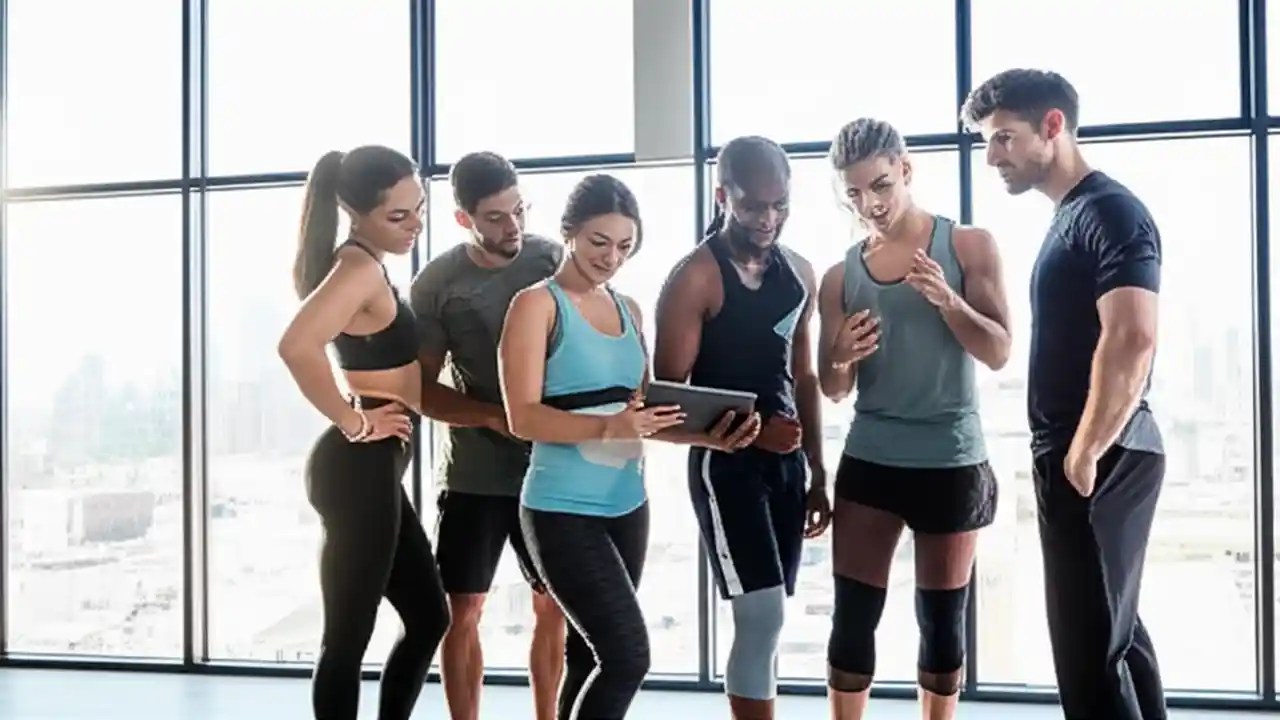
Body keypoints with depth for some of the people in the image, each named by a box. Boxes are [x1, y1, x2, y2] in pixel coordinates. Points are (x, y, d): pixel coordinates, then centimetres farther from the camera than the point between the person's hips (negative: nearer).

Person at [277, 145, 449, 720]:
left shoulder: (363, 264, 12)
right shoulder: (361, 267, -17)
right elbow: (296, 346, -34)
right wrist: (353, 422, -22)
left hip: (375, 472, 10)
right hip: (360, 470, -10)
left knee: (429, 617, 17)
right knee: (348, 638, -1)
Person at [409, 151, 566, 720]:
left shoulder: (553, 260, -3)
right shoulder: (436, 284, -7)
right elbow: (422, 390, -5)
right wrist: (496, 416, -20)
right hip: (474, 474, -1)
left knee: (555, 606, 10)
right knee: (462, 611, 3)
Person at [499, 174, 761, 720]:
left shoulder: (628, 309, 13)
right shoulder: (538, 304, -7)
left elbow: (643, 410, 14)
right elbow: (523, 417, -15)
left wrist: (707, 436, -4)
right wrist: (607, 428, -29)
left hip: (627, 506, 7)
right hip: (563, 511, -7)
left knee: (591, 656, 11)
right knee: (627, 657, -12)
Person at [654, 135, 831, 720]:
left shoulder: (799, 273, 10)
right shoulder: (696, 277, -11)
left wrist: (817, 472, 15)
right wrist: (752, 430, -25)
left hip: (786, 460, 7)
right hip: (726, 463, -7)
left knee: (763, 619, 11)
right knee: (762, 617, -11)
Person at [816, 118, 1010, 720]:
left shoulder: (968, 245, -1)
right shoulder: (840, 276, 5)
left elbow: (999, 353, -5)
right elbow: (833, 390, 8)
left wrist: (946, 300, -22)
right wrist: (841, 358, -15)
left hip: (952, 462, -2)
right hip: (868, 462, 2)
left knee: (942, 622, 8)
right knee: (853, 619, 2)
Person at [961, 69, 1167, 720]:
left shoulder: (1108, 211, -13)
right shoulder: (1074, 215, 17)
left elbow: (1132, 340, -24)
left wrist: (1082, 455, -20)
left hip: (1098, 460, -10)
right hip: (1094, 457, 10)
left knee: (1089, 644, -7)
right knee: (1115, 630, 17)